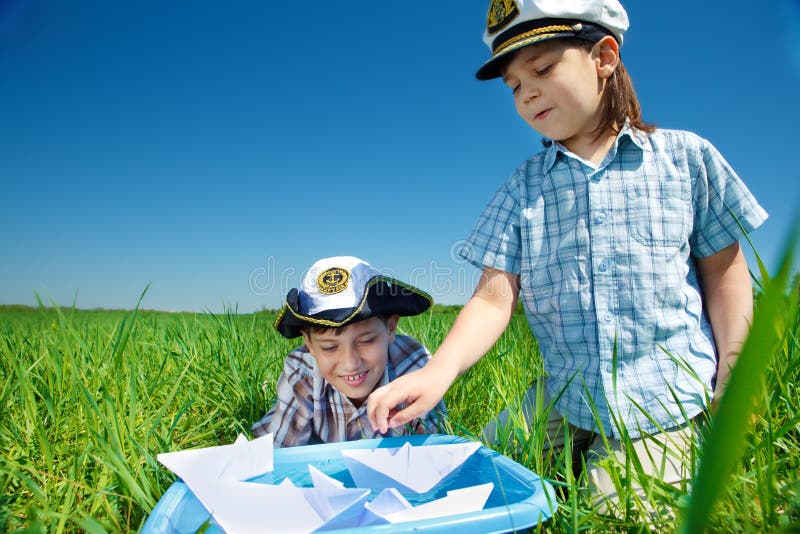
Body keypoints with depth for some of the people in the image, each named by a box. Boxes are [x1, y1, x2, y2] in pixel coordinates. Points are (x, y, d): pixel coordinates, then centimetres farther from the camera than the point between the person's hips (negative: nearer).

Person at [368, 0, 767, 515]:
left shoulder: (685, 156, 0)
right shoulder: (522, 188, 2)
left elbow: (724, 271, 5)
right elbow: (494, 298, -6)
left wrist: (731, 390, 0)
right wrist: (440, 369, -23)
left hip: (668, 402, -1)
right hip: (562, 400, 2)